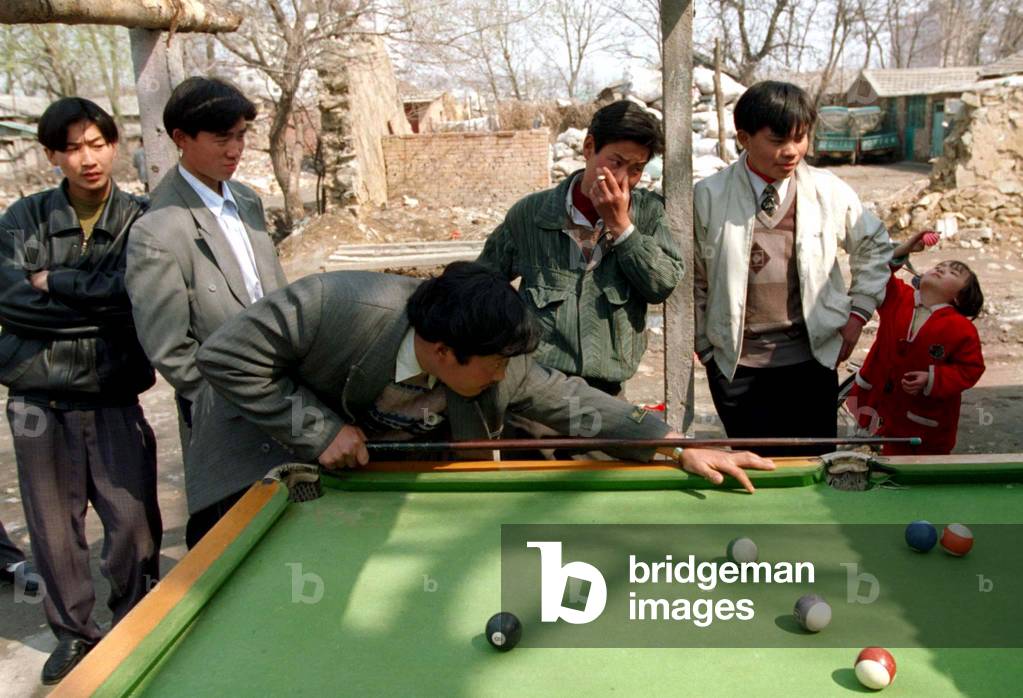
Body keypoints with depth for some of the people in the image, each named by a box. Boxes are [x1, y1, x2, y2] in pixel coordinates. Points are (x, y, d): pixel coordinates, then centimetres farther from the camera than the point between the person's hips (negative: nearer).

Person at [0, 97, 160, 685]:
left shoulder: (141, 220, 0)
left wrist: (55, 282, -8)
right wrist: (98, 302, -11)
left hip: (113, 400, -2)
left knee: (134, 522, -1)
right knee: (54, 526, 12)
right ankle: (74, 632, 32)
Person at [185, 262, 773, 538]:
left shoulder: (499, 369, -24)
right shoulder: (346, 306, -41)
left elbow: (577, 404, -17)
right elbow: (230, 355, -33)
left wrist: (683, 447, -22)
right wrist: (320, 430, -34)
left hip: (369, 461, 4)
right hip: (268, 446, -3)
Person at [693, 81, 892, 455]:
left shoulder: (830, 192, -3)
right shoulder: (708, 196, -7)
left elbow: (874, 245, 13)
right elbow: (693, 278, 2)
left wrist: (858, 313, 7)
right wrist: (704, 343, 5)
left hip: (811, 357, 1)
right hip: (735, 362, -1)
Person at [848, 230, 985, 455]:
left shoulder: (962, 329, -15)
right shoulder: (897, 297, -4)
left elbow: (971, 369, -11)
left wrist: (932, 379, -23)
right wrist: (904, 249, -13)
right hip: (887, 409, 3)